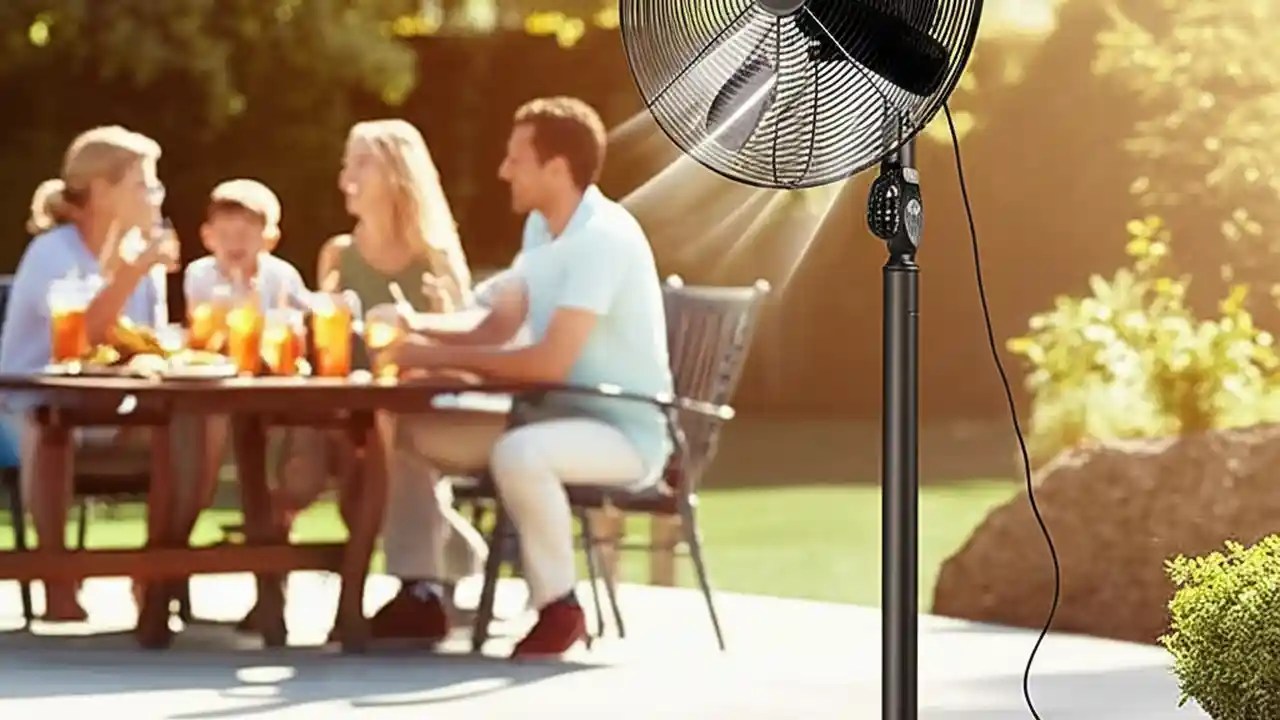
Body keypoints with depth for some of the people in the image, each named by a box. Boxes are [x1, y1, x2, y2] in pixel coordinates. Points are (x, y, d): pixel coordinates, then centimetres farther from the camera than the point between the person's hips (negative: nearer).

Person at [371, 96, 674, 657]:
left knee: (517, 453, -40)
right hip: (557, 416, 9)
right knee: (398, 430, 4)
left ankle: (558, 608, -19)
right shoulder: (542, 228, 7)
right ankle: (419, 597, 7)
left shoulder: (604, 238, -23)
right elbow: (496, 329, 12)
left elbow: (550, 361, -29)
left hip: (623, 431, -9)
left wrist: (438, 356, -22)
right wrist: (421, 329, -6)